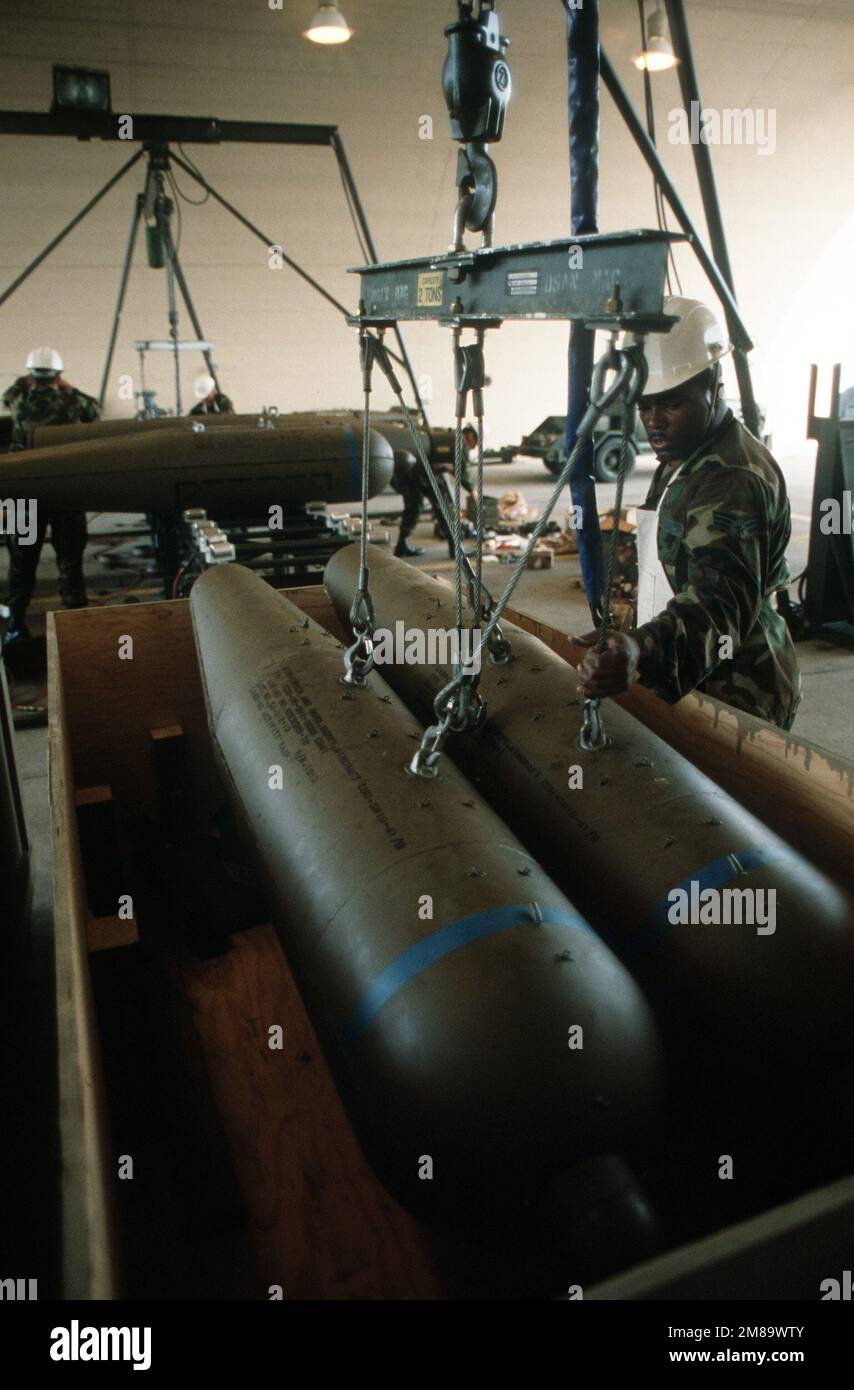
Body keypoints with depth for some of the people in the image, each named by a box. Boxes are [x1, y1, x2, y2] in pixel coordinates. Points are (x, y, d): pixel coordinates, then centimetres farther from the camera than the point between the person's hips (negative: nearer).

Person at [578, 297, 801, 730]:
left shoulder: (733, 478, -24)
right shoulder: (682, 459, 10)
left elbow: (721, 600, -40)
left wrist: (643, 652, -59)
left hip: (733, 697, -10)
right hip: (686, 683, 10)